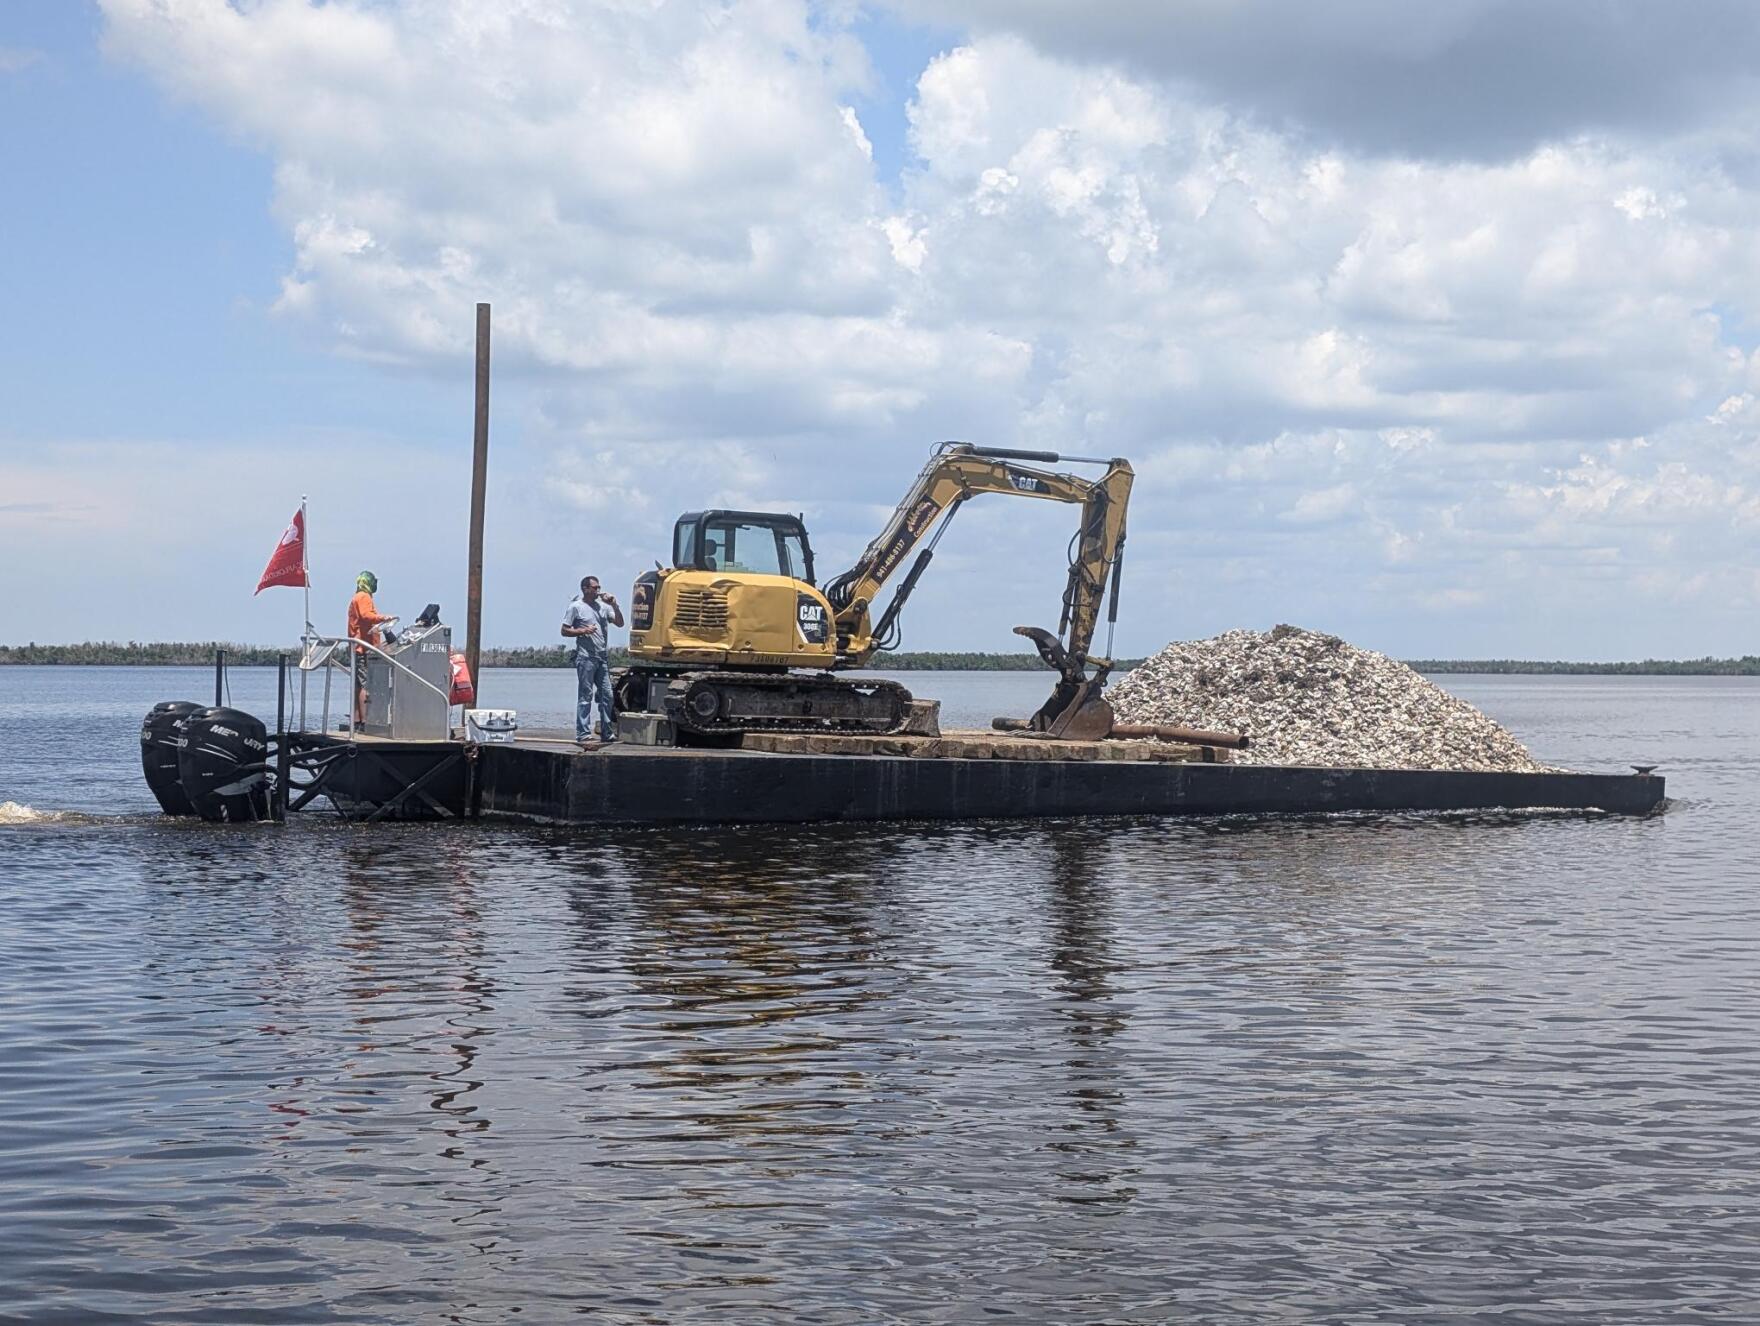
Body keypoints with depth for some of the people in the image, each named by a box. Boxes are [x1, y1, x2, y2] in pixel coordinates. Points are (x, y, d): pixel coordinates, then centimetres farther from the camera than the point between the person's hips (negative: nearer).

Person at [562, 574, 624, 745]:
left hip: (603, 657, 6)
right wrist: (583, 631, -15)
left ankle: (607, 732, 14)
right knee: (585, 696, -5)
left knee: (606, 695, 7)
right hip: (586, 658, -6)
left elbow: (620, 623, 10)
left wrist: (615, 606, -3)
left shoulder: (603, 606, 13)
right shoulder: (576, 607, -1)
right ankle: (583, 734, -4)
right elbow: (565, 630, -2)